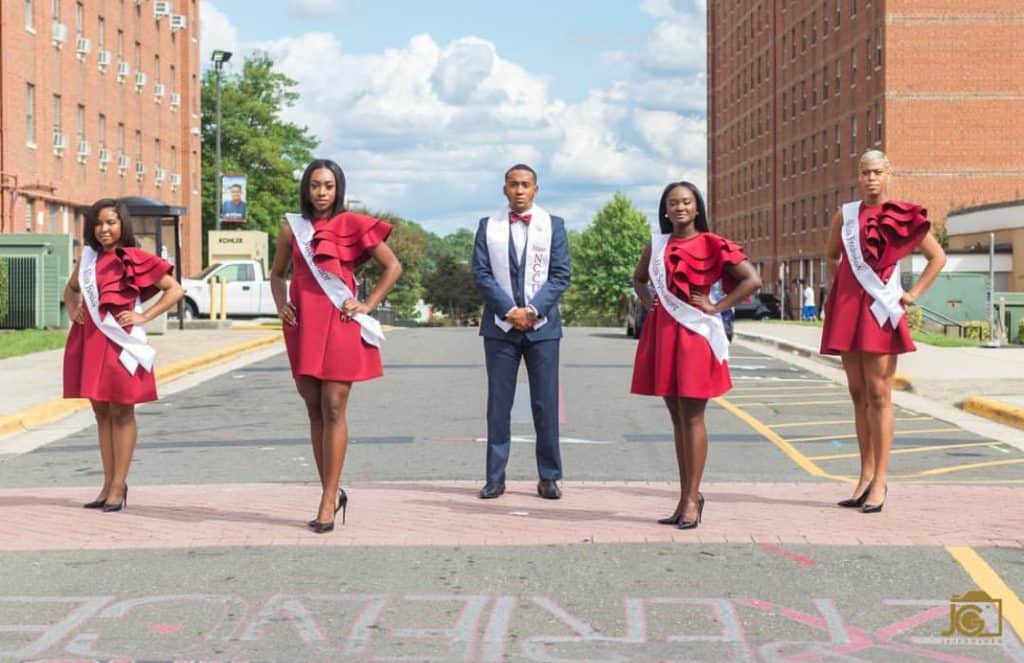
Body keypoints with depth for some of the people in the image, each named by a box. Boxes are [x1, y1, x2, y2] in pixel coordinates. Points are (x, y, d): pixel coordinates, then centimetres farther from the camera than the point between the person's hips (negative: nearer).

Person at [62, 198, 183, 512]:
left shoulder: (135, 259, -5)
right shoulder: (89, 257, 12)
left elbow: (175, 290, -6)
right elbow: (71, 288, 30)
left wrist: (144, 316, -10)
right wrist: (72, 308, 10)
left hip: (119, 341, -6)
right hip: (89, 341, 6)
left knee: (121, 413, 0)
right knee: (101, 412, 10)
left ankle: (118, 487, 4)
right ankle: (108, 485, 17)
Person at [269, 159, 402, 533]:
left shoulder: (352, 226, 1)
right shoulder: (292, 228, 10)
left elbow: (393, 267, 4)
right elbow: (277, 274, 21)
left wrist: (368, 305, -2)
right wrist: (281, 305, 3)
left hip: (339, 325, -4)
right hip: (303, 326, 4)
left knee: (333, 410, -7)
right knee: (314, 411, 6)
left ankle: (328, 502, -5)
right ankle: (332, 492, 16)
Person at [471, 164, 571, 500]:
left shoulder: (553, 225, 7)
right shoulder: (488, 226, 8)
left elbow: (560, 275, 0)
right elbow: (481, 274, 0)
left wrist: (533, 310, -12)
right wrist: (509, 310, -11)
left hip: (542, 325, 0)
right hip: (500, 325, 0)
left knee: (546, 404, 1)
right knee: (498, 404, 2)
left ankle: (549, 477, 7)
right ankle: (495, 477, 6)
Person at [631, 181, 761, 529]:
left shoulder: (710, 245, -3)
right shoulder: (656, 245, 11)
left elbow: (752, 280, -10)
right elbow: (638, 278, 29)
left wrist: (717, 307, -10)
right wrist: (648, 301, 11)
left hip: (695, 334, -5)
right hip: (663, 334, 5)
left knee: (692, 416, -5)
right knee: (676, 416, 8)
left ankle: (692, 498, -1)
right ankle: (687, 497, 14)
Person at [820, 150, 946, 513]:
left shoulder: (904, 216, 0)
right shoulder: (845, 215, 10)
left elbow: (938, 257, 6)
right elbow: (831, 255, 26)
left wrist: (913, 294, 1)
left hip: (880, 311, -4)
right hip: (848, 312, 4)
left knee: (878, 396, -6)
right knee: (858, 395, 7)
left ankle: (880, 480, -3)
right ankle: (866, 475, 12)